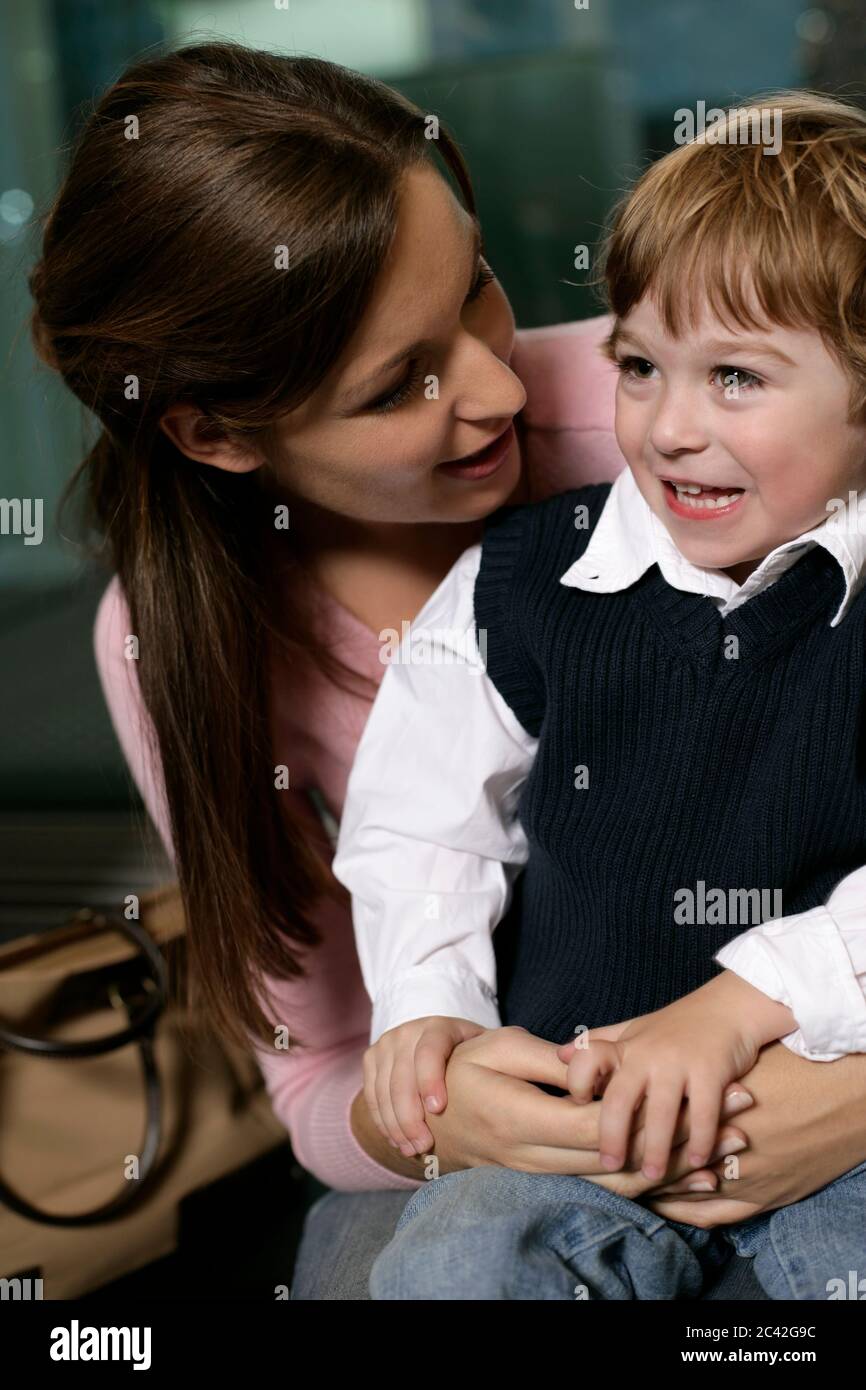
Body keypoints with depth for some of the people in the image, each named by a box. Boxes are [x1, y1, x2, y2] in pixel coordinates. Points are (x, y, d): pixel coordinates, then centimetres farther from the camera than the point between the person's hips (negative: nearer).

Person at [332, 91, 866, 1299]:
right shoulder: (522, 579, -1)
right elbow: (421, 822, 9)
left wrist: (743, 1001, -23)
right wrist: (425, 1006, -3)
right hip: (572, 1094, 2)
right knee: (440, 1269, -15)